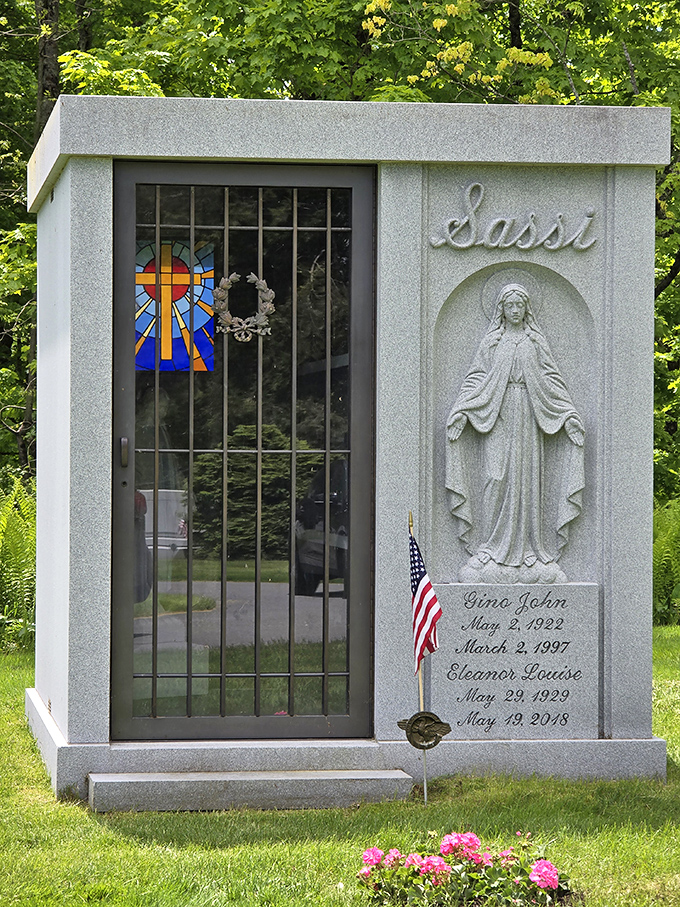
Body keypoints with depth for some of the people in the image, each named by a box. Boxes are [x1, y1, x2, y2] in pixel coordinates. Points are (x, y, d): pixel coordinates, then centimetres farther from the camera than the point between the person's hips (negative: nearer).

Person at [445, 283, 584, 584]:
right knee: (497, 477, -9)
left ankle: (529, 550, -2)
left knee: (528, 477, -3)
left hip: (528, 419, 1)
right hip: (497, 417, -1)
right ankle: (493, 550, -8)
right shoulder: (492, 342, 10)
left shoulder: (536, 342, 12)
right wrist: (461, 411, -8)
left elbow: (552, 379, 9)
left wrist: (570, 414, 0)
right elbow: (475, 378, 5)